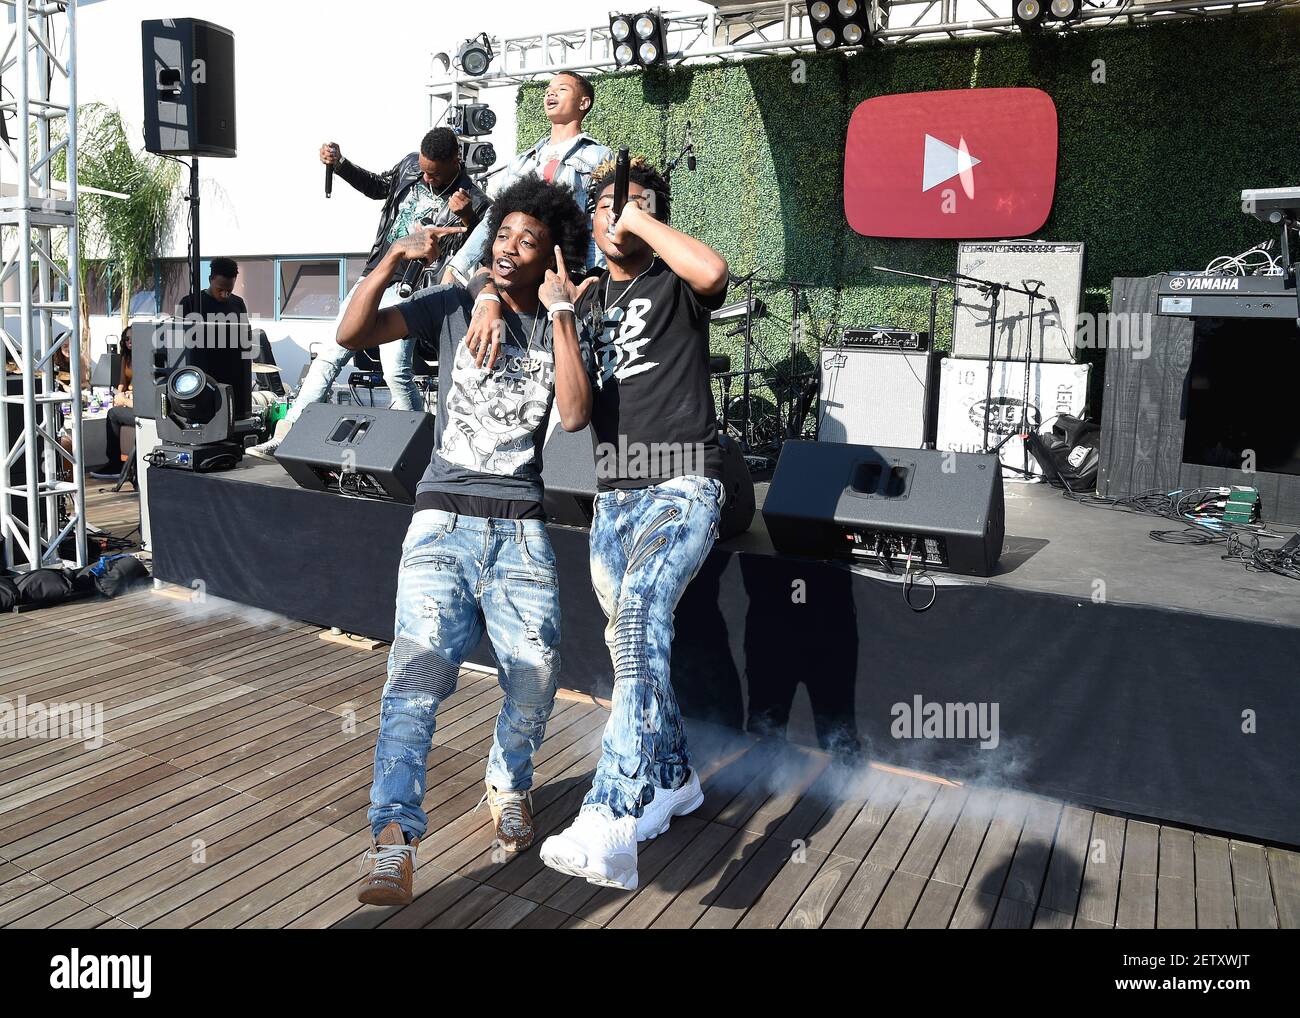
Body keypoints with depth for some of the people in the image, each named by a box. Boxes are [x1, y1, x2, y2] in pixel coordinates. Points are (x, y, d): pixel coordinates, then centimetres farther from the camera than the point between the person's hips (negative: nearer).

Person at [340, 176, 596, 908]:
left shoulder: (559, 330, 11)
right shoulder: (454, 307, 10)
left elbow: (576, 415, -8)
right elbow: (353, 334, 1)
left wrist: (562, 313, -5)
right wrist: (396, 257, -8)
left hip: (520, 526, 1)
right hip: (443, 521, 0)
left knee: (536, 670, -13)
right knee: (422, 663, -21)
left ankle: (510, 783, 17)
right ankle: (395, 841, -22)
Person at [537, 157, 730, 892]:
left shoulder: (675, 285, 1)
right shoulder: (588, 298, 19)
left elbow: (713, 270, -22)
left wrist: (638, 220, -10)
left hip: (682, 487, -7)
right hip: (613, 497, 7)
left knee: (640, 619, -29)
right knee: (633, 642, 13)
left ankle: (611, 820, -37)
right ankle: (673, 781, 32)